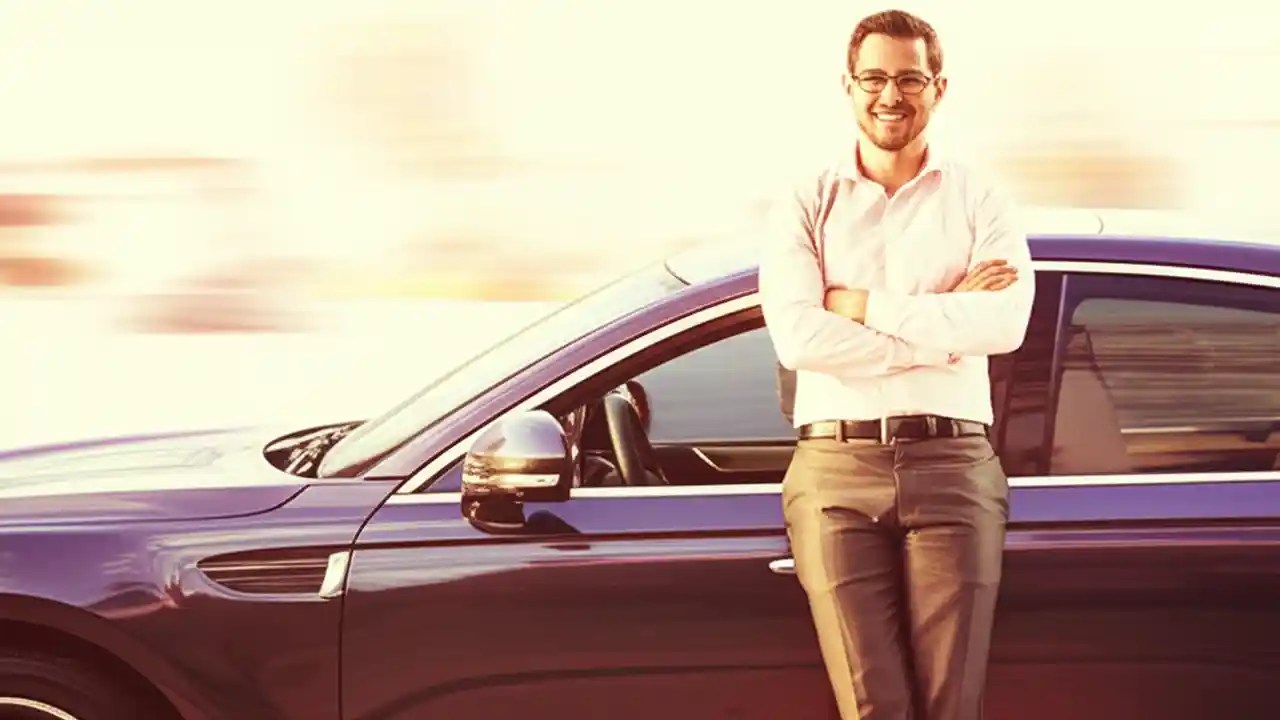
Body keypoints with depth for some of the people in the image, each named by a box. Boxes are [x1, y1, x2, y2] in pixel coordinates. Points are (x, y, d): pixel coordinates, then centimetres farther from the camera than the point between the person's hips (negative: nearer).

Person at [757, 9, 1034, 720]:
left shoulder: (979, 202, 11)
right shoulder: (807, 207, 10)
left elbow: (1005, 323, -8)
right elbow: (797, 336, -7)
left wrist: (864, 306, -6)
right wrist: (945, 321, -7)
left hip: (952, 466, 0)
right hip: (836, 469, 0)